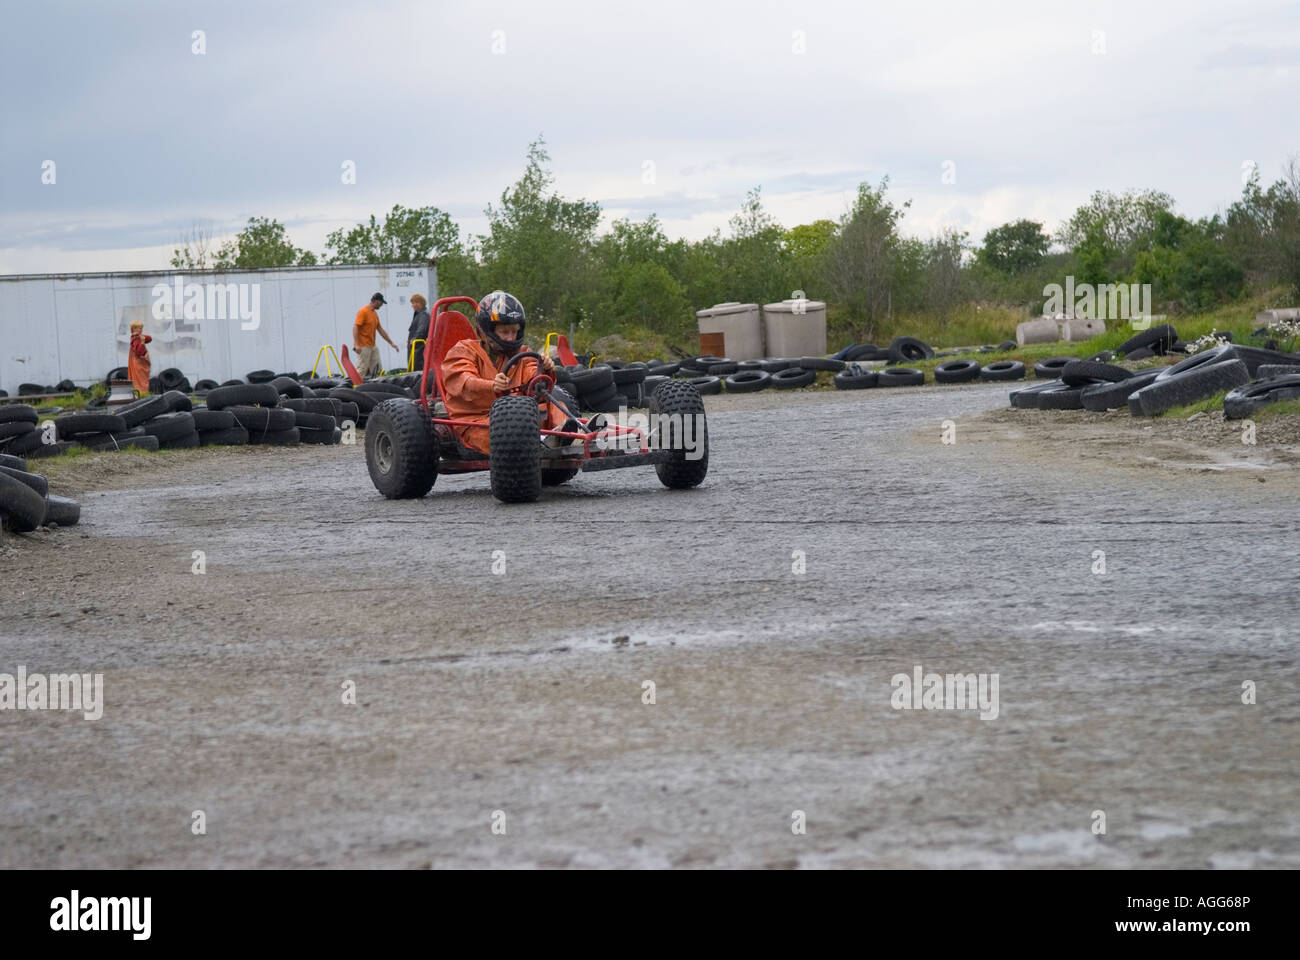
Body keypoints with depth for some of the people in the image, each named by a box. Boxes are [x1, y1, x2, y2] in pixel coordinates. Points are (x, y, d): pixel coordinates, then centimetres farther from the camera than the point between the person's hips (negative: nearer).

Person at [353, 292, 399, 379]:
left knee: (378, 370, 4)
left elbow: (381, 330, 21)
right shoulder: (363, 312, -10)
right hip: (363, 347, -9)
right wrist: (357, 344, -25)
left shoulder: (375, 313, 16)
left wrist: (391, 343, 20)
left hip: (372, 346, 9)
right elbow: (355, 327, -17)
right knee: (362, 370, -8)